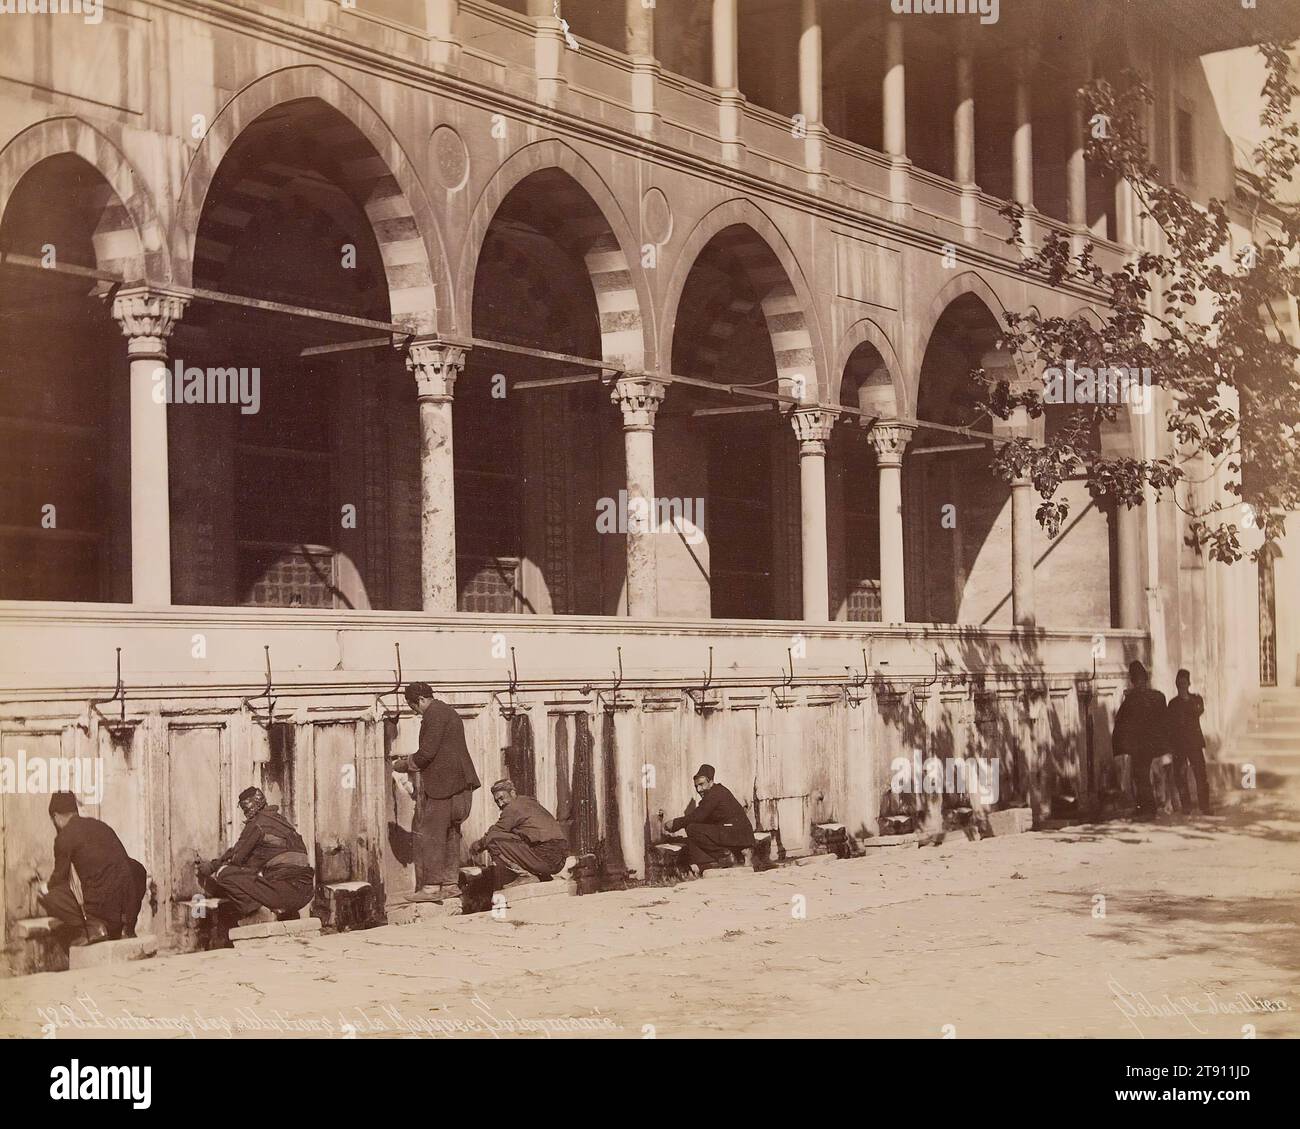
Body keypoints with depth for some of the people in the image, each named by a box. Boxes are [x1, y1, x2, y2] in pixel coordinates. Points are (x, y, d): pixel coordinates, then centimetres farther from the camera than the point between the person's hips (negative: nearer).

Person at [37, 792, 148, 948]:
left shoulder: (64, 836, 0)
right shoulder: (101, 826, 19)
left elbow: (61, 877, 4)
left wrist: (47, 886, 28)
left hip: (99, 905, -6)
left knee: (44, 895, 5)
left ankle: (89, 928, -8)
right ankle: (128, 927, 24)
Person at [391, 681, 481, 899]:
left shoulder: (434, 713, -11)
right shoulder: (449, 712, 21)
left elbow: (427, 752, -16)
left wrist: (405, 764, -1)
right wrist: (411, 761, 23)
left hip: (441, 783, -10)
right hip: (457, 783, 10)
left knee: (429, 834, -6)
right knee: (450, 834, 12)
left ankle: (431, 886, -5)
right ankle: (451, 883, 13)